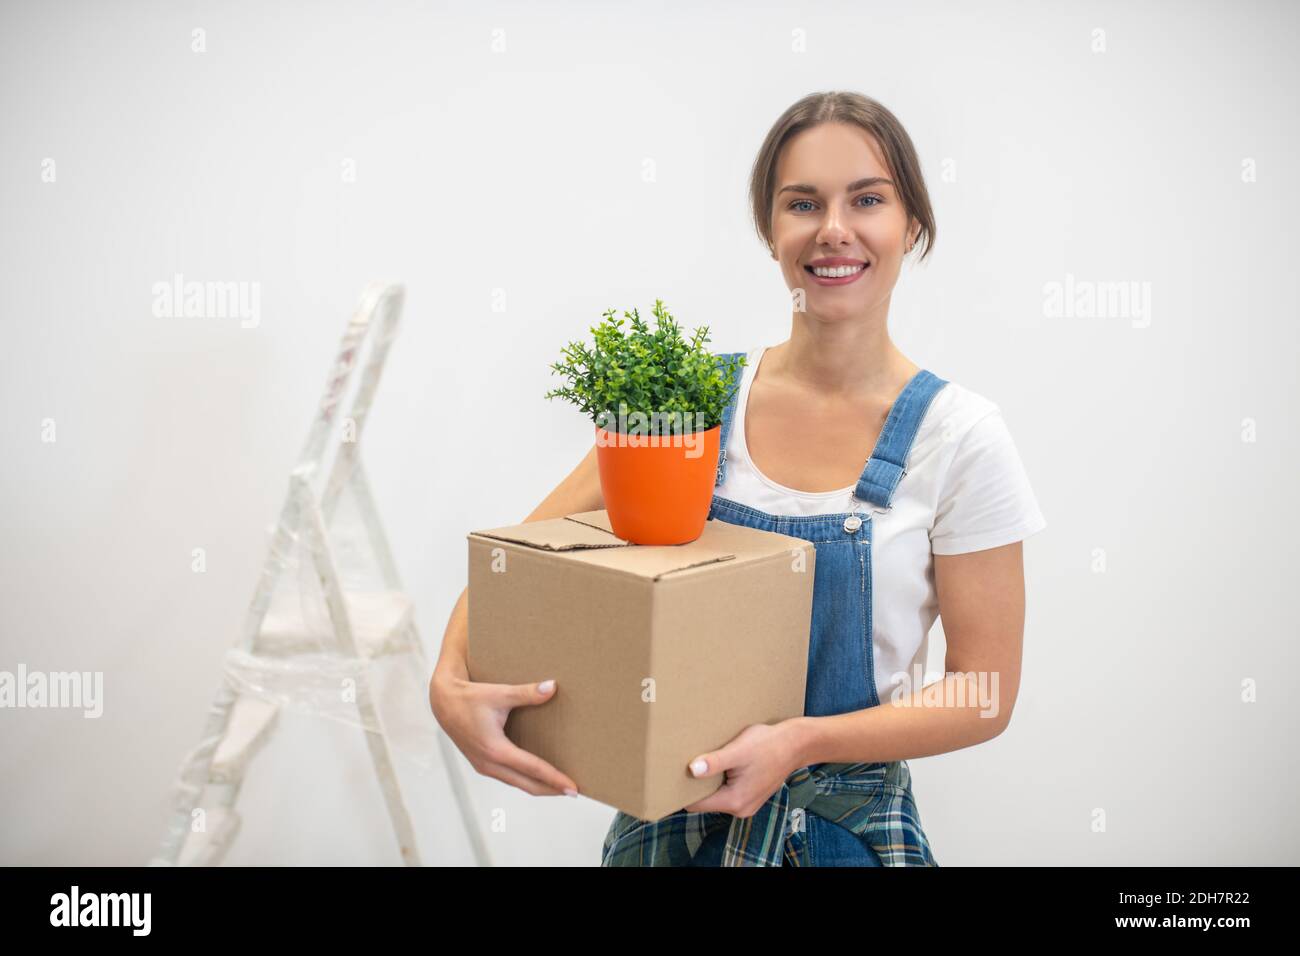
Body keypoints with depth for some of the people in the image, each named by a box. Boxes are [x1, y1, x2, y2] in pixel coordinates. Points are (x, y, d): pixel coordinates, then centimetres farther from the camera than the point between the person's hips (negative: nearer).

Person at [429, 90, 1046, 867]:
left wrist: (802, 741, -23)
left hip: (846, 827, -2)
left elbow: (985, 694, -10)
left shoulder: (959, 434, -12)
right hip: (672, 811, 3)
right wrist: (452, 681, -23)